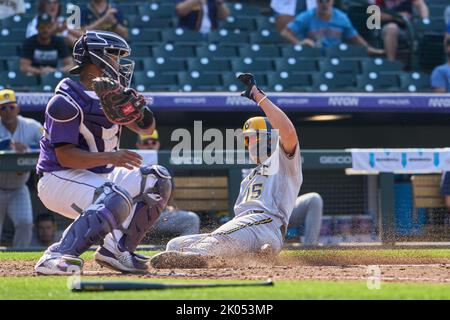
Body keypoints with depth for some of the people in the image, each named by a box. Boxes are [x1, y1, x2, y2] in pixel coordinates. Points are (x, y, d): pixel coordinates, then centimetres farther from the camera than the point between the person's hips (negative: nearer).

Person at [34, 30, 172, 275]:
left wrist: (136, 110, -12)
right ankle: (56, 257, -32)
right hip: (60, 179, -9)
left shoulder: (112, 93, 8)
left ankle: (116, 250, 0)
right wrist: (111, 157, -34)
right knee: (117, 200, -34)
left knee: (157, 180, 1)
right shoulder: (68, 101, -19)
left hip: (99, 175, 9)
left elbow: (147, 129, 11)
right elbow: (65, 156, -24)